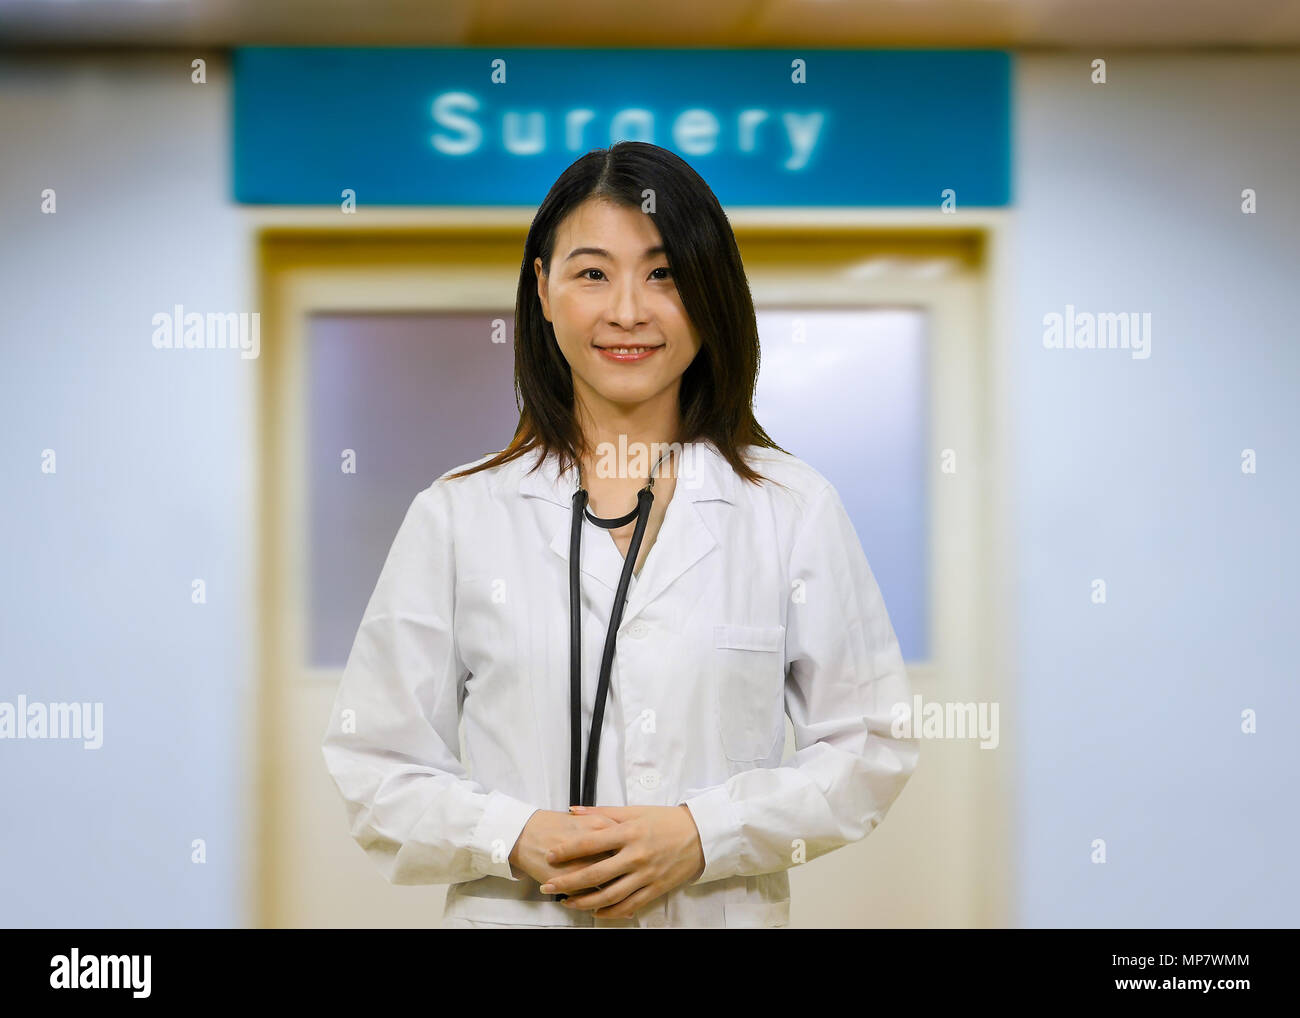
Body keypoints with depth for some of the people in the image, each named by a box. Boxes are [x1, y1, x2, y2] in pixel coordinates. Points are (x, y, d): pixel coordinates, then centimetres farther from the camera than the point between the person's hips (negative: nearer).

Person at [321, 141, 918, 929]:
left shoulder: (793, 508, -1)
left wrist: (703, 834, -14)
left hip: (729, 910, 0)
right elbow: (377, 762, -1)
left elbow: (870, 745, -2)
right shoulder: (455, 517, -1)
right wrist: (516, 840, -17)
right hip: (513, 912, 0)